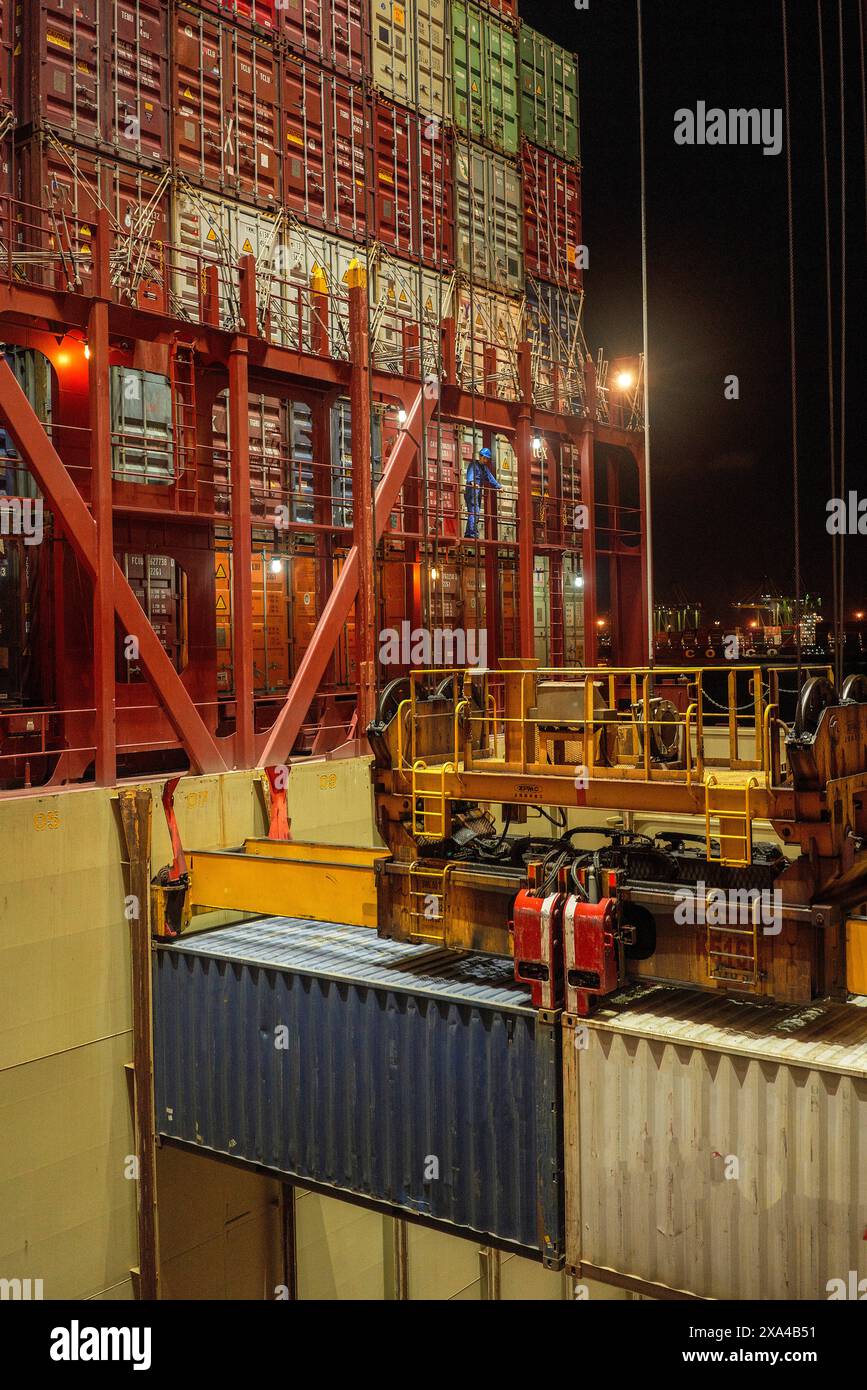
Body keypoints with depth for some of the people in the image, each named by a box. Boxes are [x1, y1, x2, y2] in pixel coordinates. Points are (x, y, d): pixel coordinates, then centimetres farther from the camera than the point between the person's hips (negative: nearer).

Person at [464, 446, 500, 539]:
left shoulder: (485, 468, 21)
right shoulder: (473, 465, -5)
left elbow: (490, 478, 26)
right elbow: (470, 474, -23)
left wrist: (498, 486, 16)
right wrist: (472, 482, -43)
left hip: (478, 493, 9)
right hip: (471, 491, -9)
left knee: (476, 514, 5)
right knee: (474, 512, -19)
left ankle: (468, 534, 6)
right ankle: (472, 534, -25)